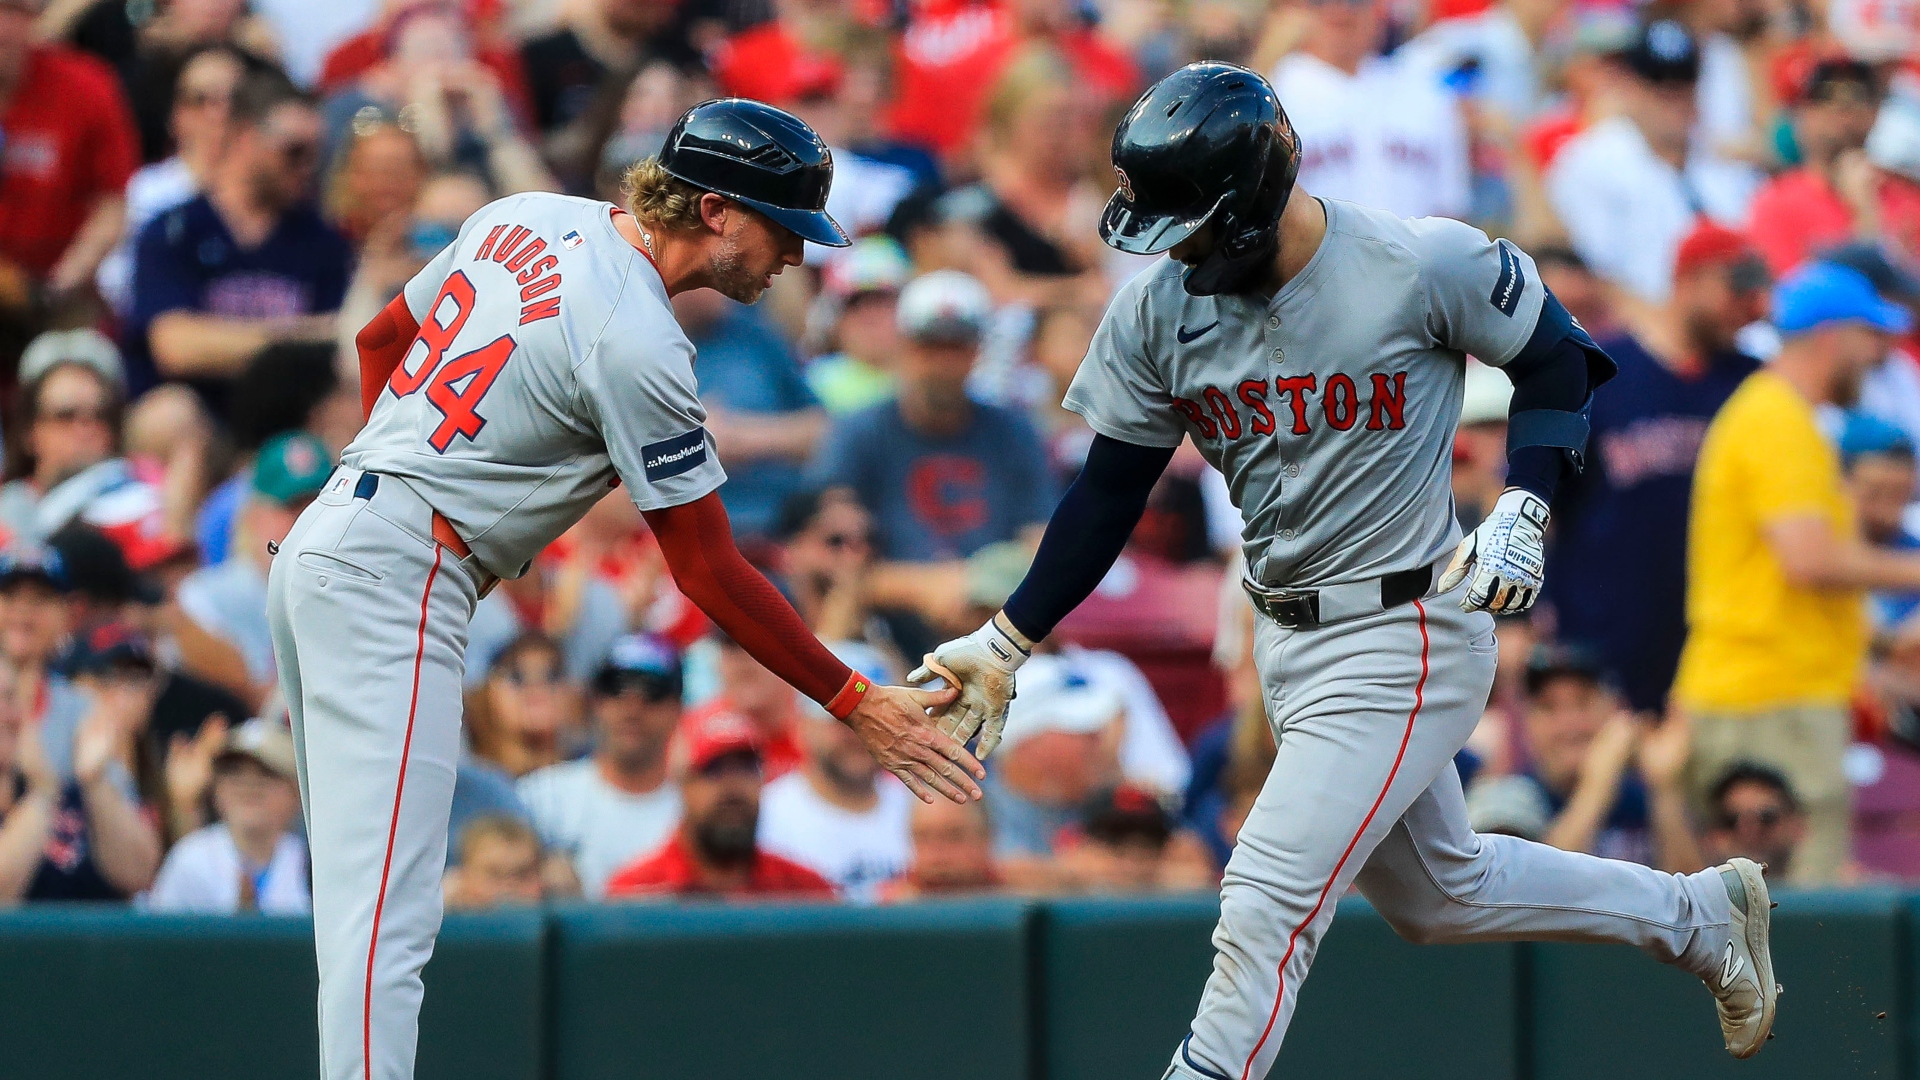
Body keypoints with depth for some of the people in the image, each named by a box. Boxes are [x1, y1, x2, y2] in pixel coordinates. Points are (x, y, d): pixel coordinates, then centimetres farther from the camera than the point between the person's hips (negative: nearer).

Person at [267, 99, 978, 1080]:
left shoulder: (525, 219, 10)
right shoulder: (637, 340, -15)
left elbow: (381, 339, 25)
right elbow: (710, 574, -12)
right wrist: (856, 705, -7)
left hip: (316, 546, 10)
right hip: (397, 582, -10)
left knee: (359, 888, 13)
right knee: (385, 915, -15)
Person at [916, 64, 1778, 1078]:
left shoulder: (1424, 264, -18)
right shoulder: (1158, 307, -4)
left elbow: (1556, 357, -3)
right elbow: (1110, 491, 4)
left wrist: (1522, 509, -17)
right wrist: (1004, 644, 0)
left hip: (1407, 637, -7)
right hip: (1286, 641, 7)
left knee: (1268, 902, -14)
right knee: (1436, 894, 20)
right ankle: (1697, 913, 41)